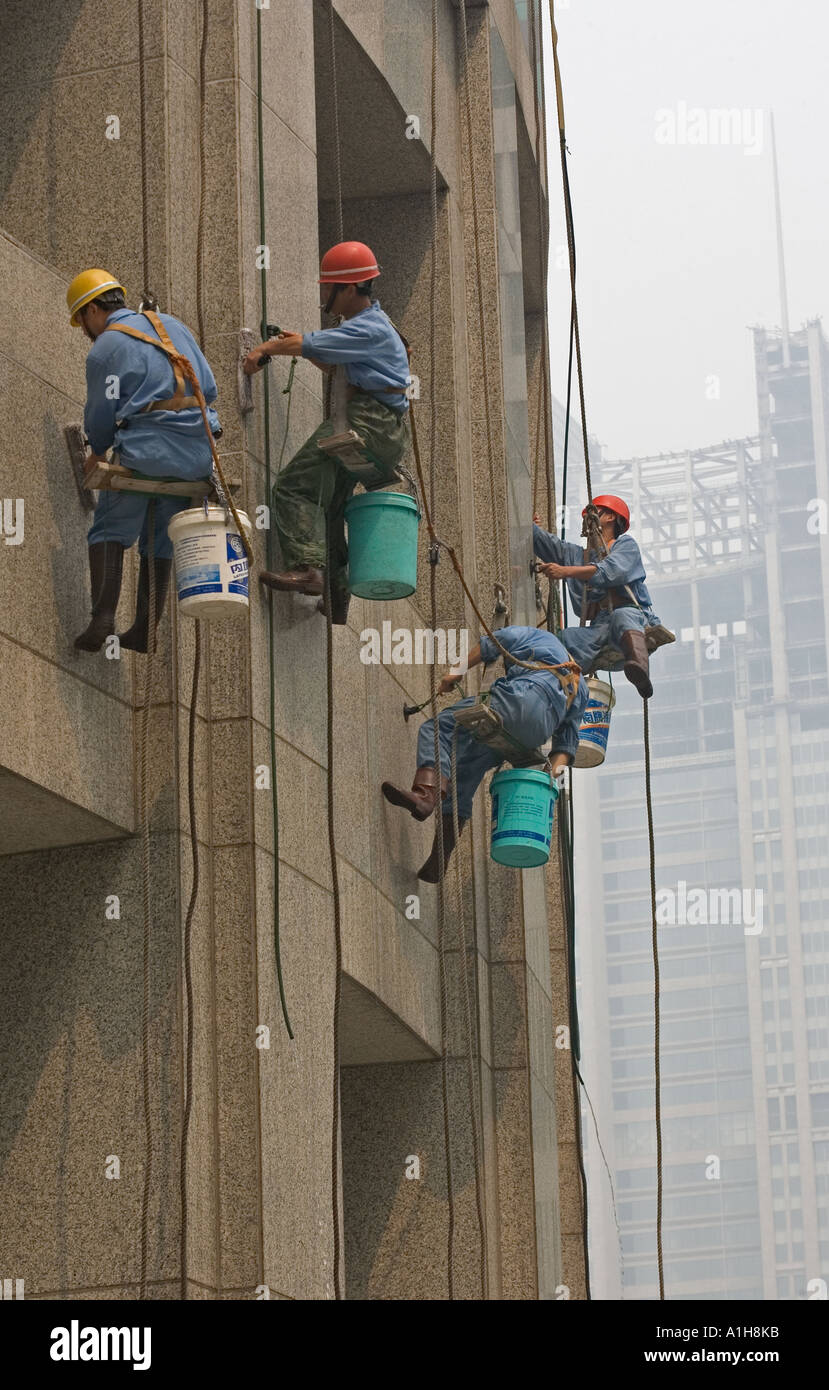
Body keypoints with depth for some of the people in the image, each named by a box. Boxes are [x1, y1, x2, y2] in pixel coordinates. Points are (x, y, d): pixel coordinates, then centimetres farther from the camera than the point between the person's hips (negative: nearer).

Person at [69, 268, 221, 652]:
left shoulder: (103, 349, -1)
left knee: (109, 531, 5)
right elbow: (208, 386, 14)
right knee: (160, 540, 13)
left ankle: (102, 618, -11)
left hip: (147, 448, -6)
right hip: (198, 450, 6)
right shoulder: (172, 325, 17)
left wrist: (96, 454, 21)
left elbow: (100, 418, 2)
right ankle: (144, 631, 11)